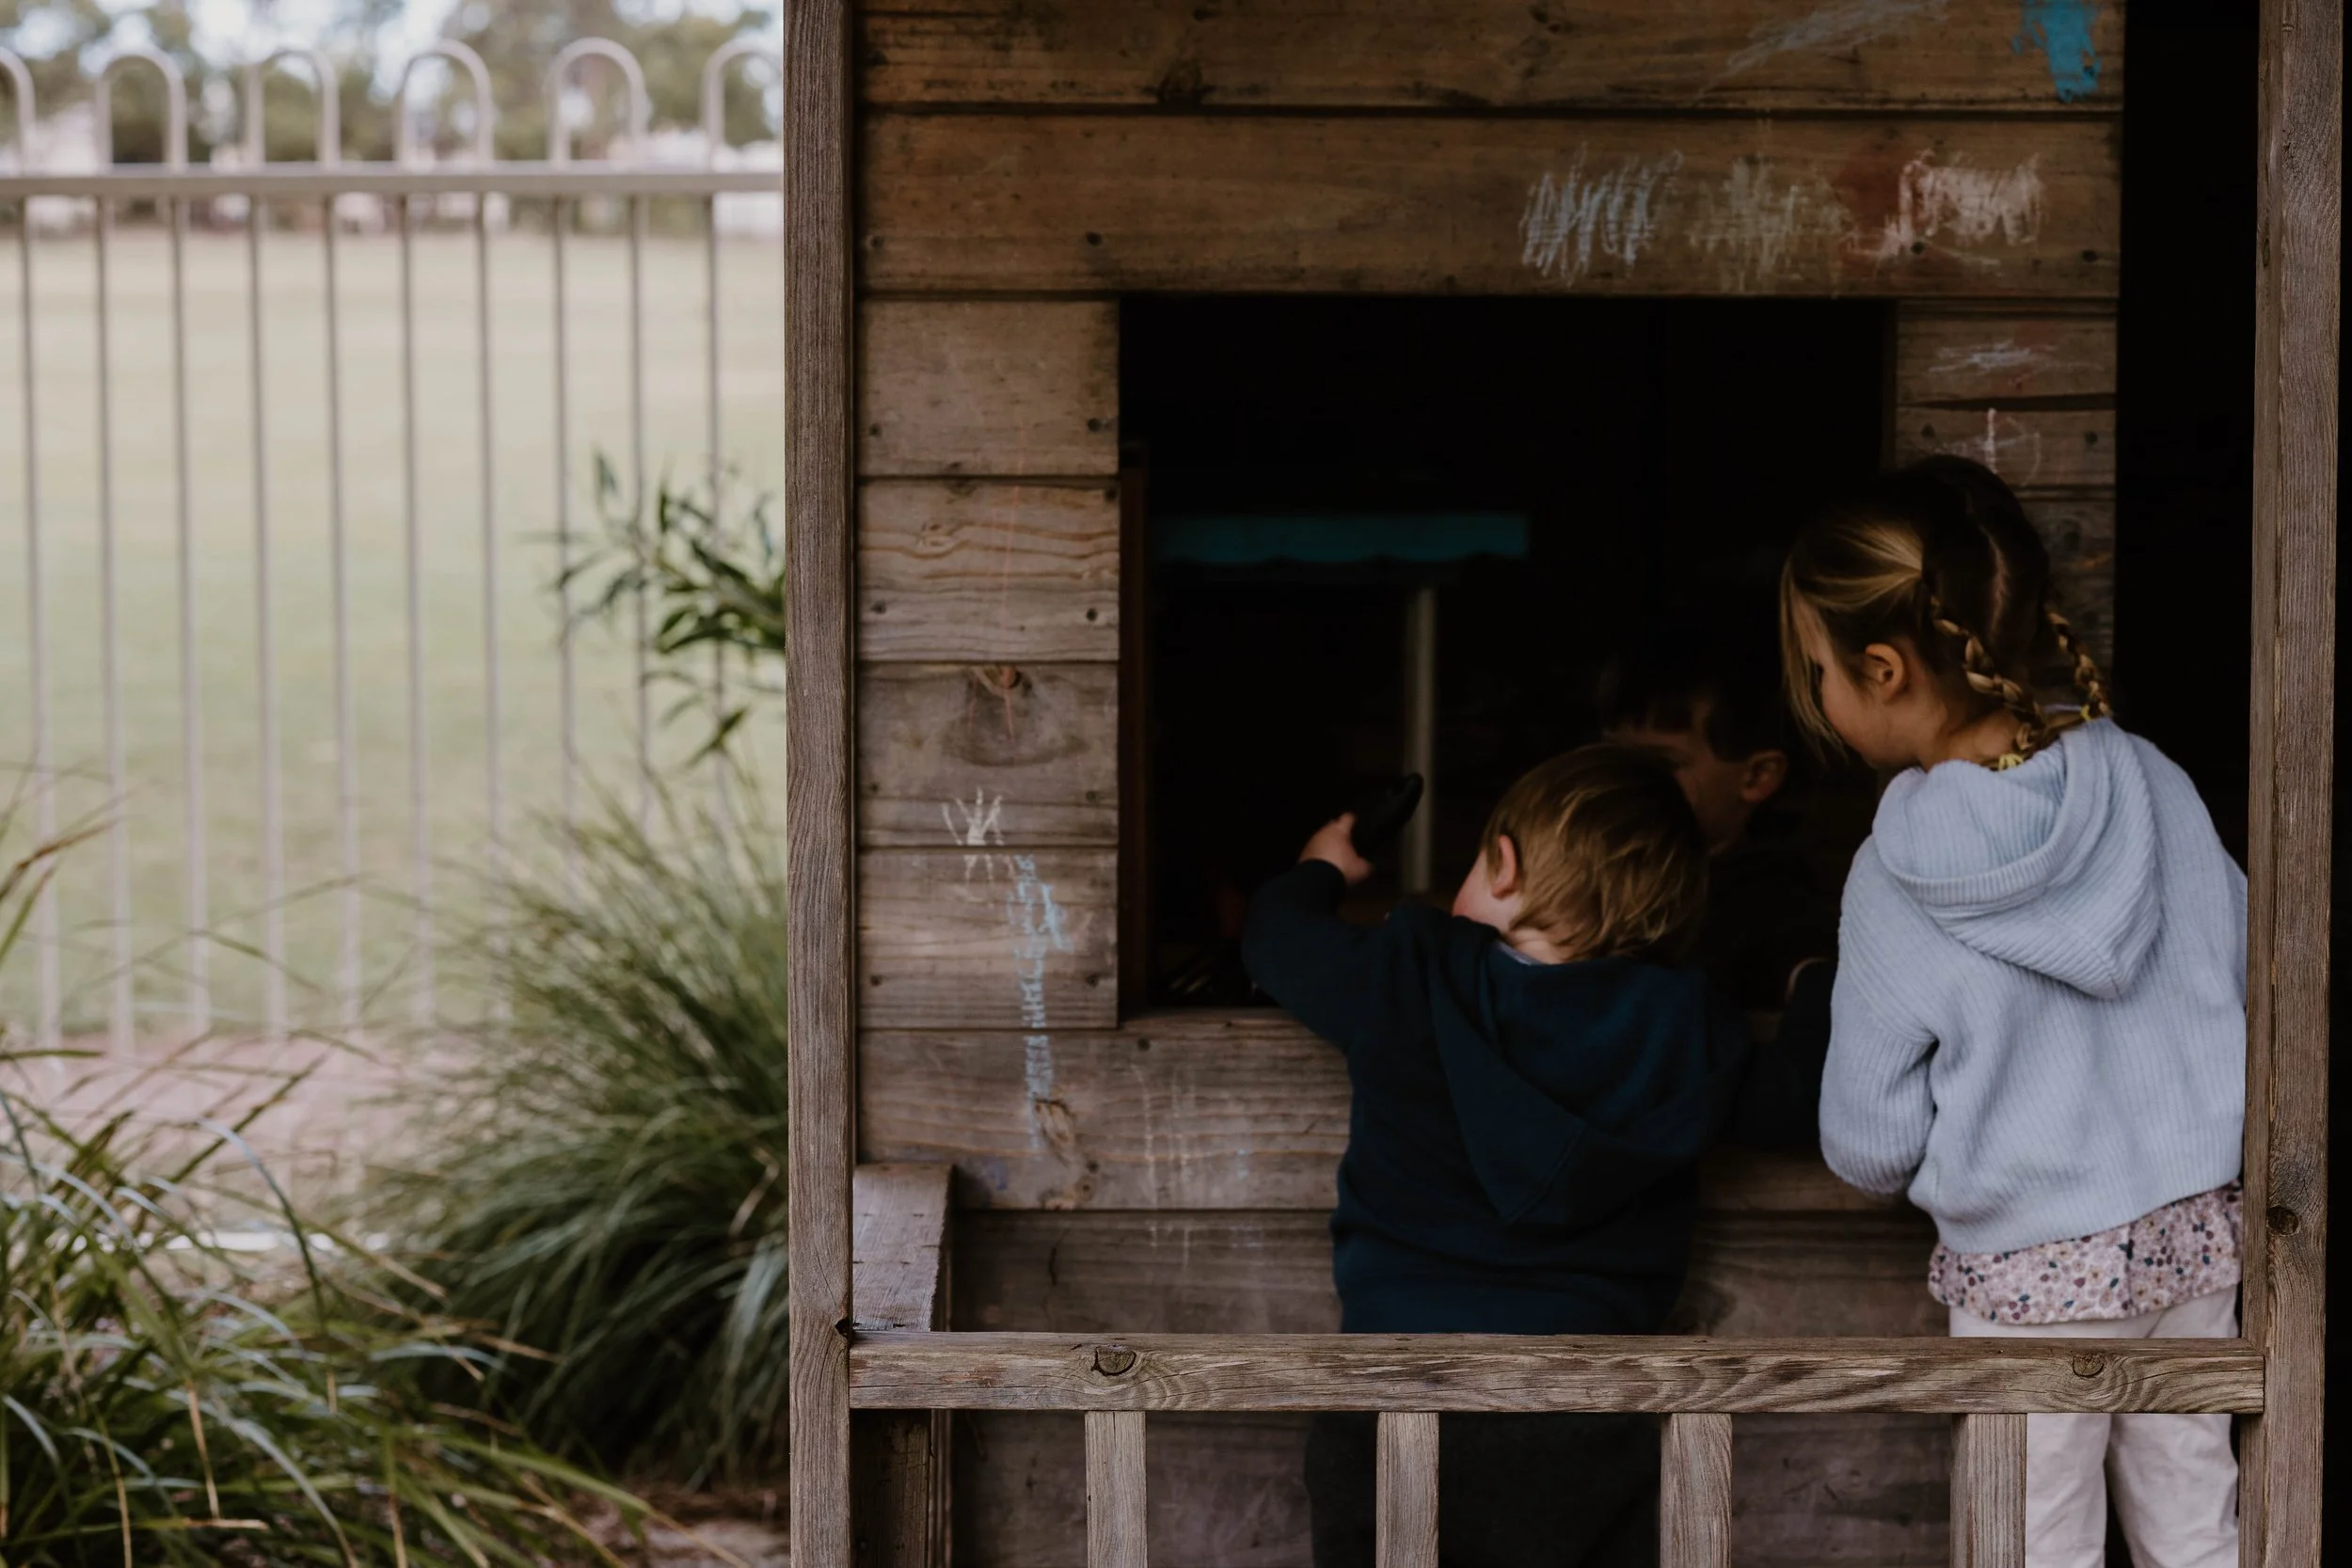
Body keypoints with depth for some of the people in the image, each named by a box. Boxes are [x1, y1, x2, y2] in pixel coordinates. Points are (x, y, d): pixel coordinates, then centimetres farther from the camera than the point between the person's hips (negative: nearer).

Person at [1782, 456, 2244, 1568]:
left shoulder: (1893, 891, -17)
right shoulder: (2153, 785, -6)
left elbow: (1870, 1148, -9)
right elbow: (2249, 976, 6)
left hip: (2030, 1272, -5)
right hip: (2198, 1230, 5)